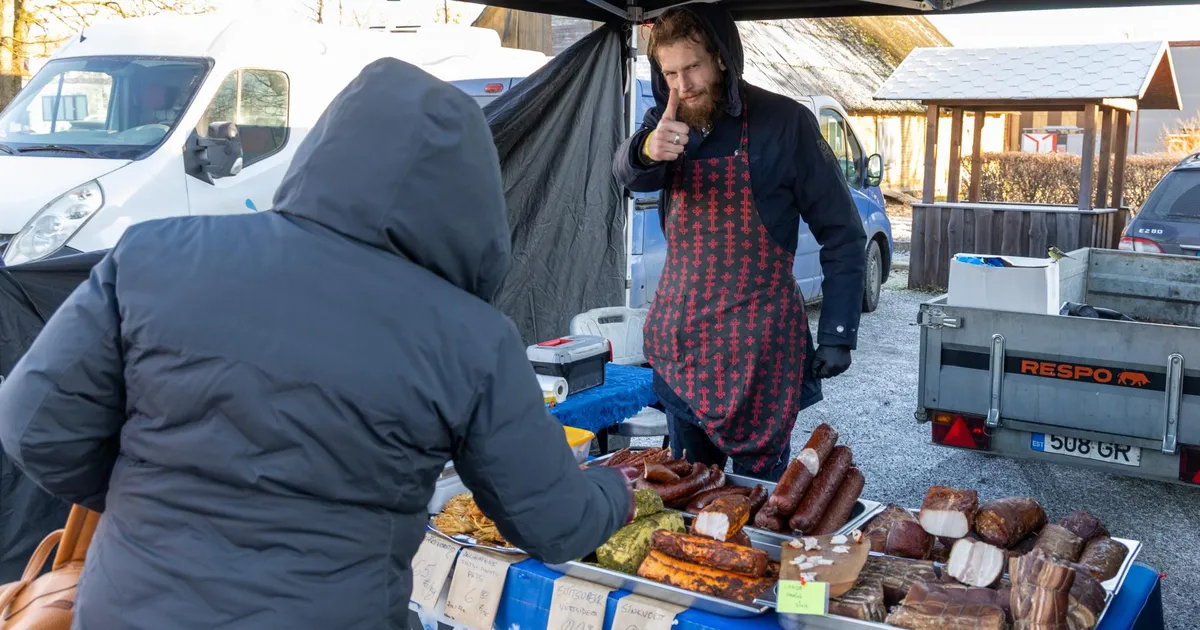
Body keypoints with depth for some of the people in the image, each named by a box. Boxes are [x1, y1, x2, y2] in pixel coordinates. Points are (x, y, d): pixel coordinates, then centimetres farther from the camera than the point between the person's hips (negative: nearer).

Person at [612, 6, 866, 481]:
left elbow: (842, 235, -6)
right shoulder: (665, 121, 4)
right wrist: (647, 150, -39)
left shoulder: (784, 123, -9)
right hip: (680, 337, 5)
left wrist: (838, 334, -10)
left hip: (757, 341, -5)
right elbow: (628, 173, -17)